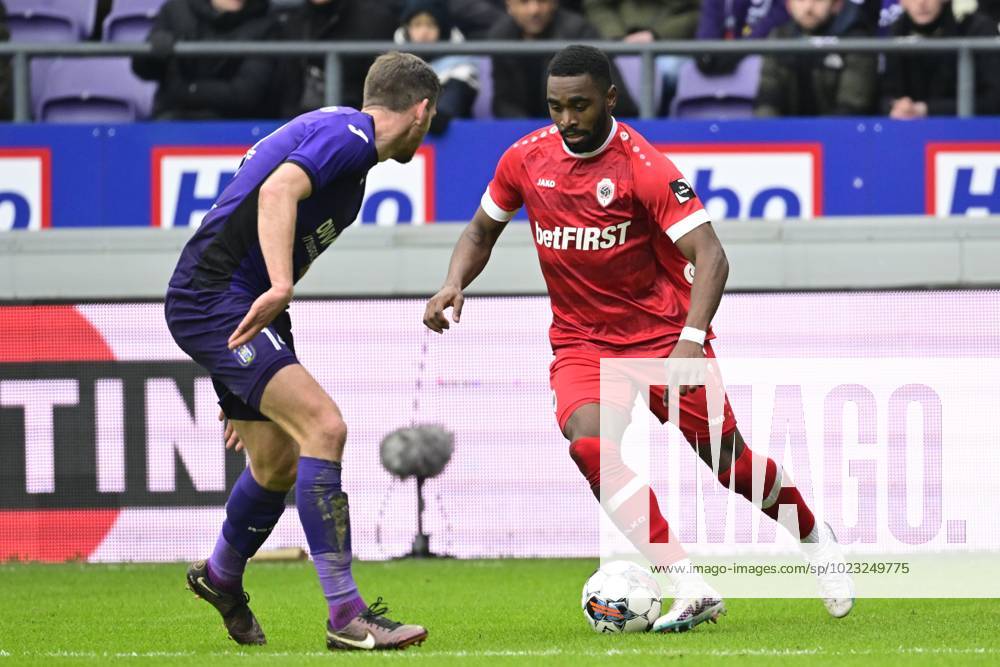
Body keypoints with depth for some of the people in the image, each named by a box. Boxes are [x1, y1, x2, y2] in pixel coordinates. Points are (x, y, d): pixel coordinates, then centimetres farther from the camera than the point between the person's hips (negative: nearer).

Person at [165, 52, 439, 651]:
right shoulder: (348, 135, -12)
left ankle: (221, 578, 46)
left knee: (278, 465, 18)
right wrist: (280, 288, -43)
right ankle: (346, 617, -20)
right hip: (214, 300, -10)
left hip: (240, 305, 10)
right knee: (323, 426, -20)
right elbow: (277, 191, -30)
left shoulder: (344, 136, 20)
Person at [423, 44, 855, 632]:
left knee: (729, 461, 3)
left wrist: (692, 340, -37)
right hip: (581, 339, 3)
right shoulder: (527, 159, -3)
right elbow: (483, 229, 15)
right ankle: (691, 588, -27)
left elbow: (710, 256, -23)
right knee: (588, 443, -26)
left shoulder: (643, 166, -18)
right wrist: (454, 284, -4)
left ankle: (814, 537, 36)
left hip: (662, 331, -3)